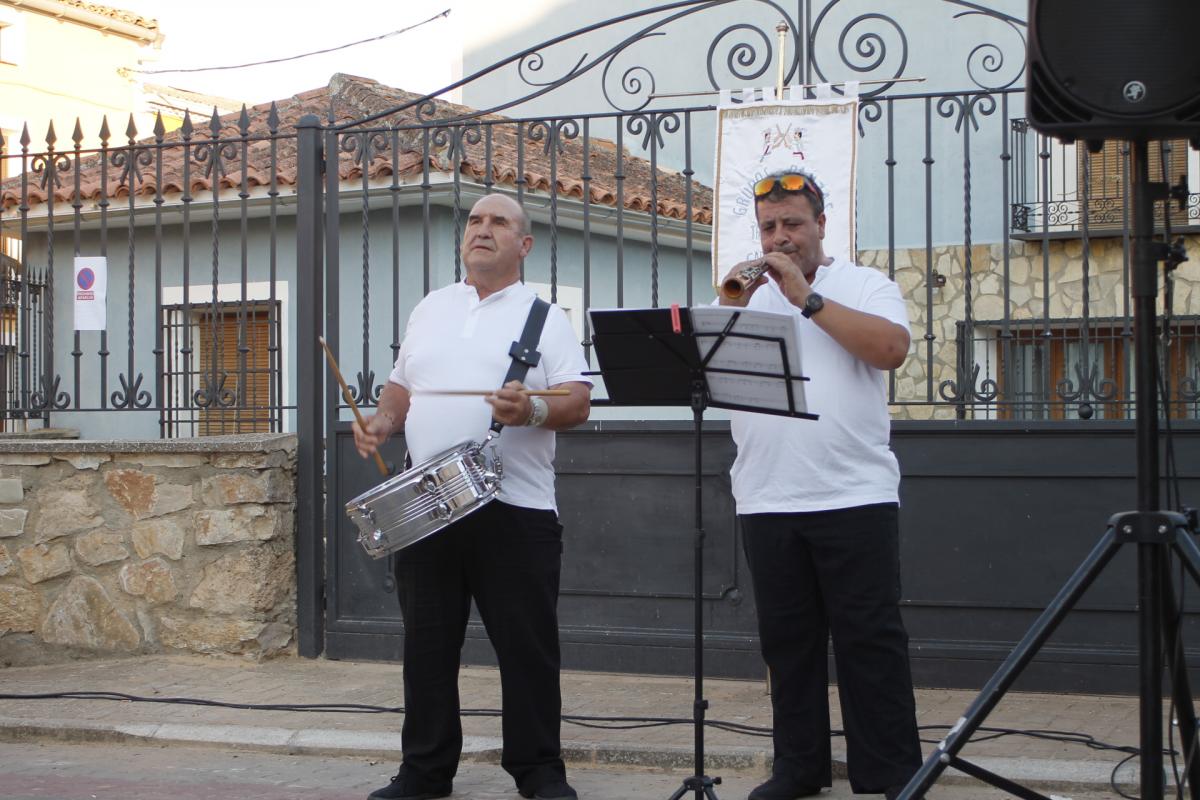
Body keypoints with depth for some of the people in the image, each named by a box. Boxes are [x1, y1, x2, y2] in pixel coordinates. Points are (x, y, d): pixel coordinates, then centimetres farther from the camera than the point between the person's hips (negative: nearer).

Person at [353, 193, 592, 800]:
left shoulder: (544, 317, 3)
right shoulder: (430, 309, 18)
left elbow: (578, 403, -6)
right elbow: (401, 387, 24)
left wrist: (532, 412, -25)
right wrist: (382, 423, 4)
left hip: (515, 511, -4)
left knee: (527, 647, 1)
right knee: (427, 645, 9)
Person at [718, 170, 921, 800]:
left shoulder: (865, 287, 4)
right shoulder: (745, 295, 15)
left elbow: (892, 349, -14)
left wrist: (807, 299, -13)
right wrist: (731, 309, -9)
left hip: (855, 497, -4)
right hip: (766, 504, 4)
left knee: (870, 641, -2)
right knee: (787, 642, 9)